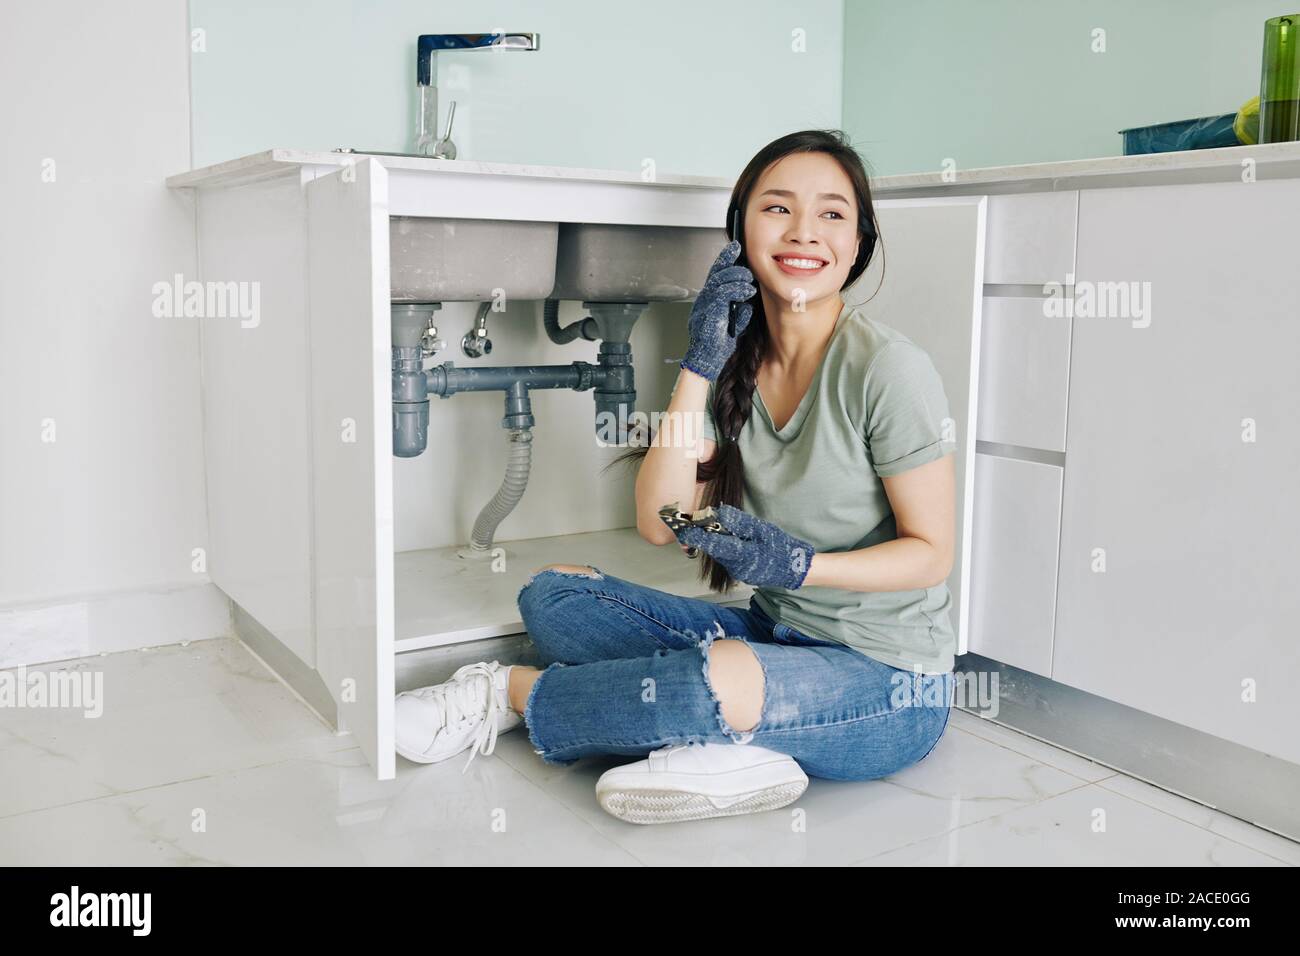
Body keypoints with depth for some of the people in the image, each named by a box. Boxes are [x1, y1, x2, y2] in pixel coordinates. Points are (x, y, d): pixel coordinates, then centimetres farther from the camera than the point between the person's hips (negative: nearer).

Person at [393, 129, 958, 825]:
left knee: (720, 676, -37)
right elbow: (659, 523, -7)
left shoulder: (887, 369, -16)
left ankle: (513, 693, -9)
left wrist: (798, 563, -26)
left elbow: (931, 552, -10)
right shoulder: (736, 363, 2)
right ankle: (714, 739, -22)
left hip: (887, 683, -6)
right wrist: (700, 363, -14)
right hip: (774, 634, 6)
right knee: (550, 596, -3)